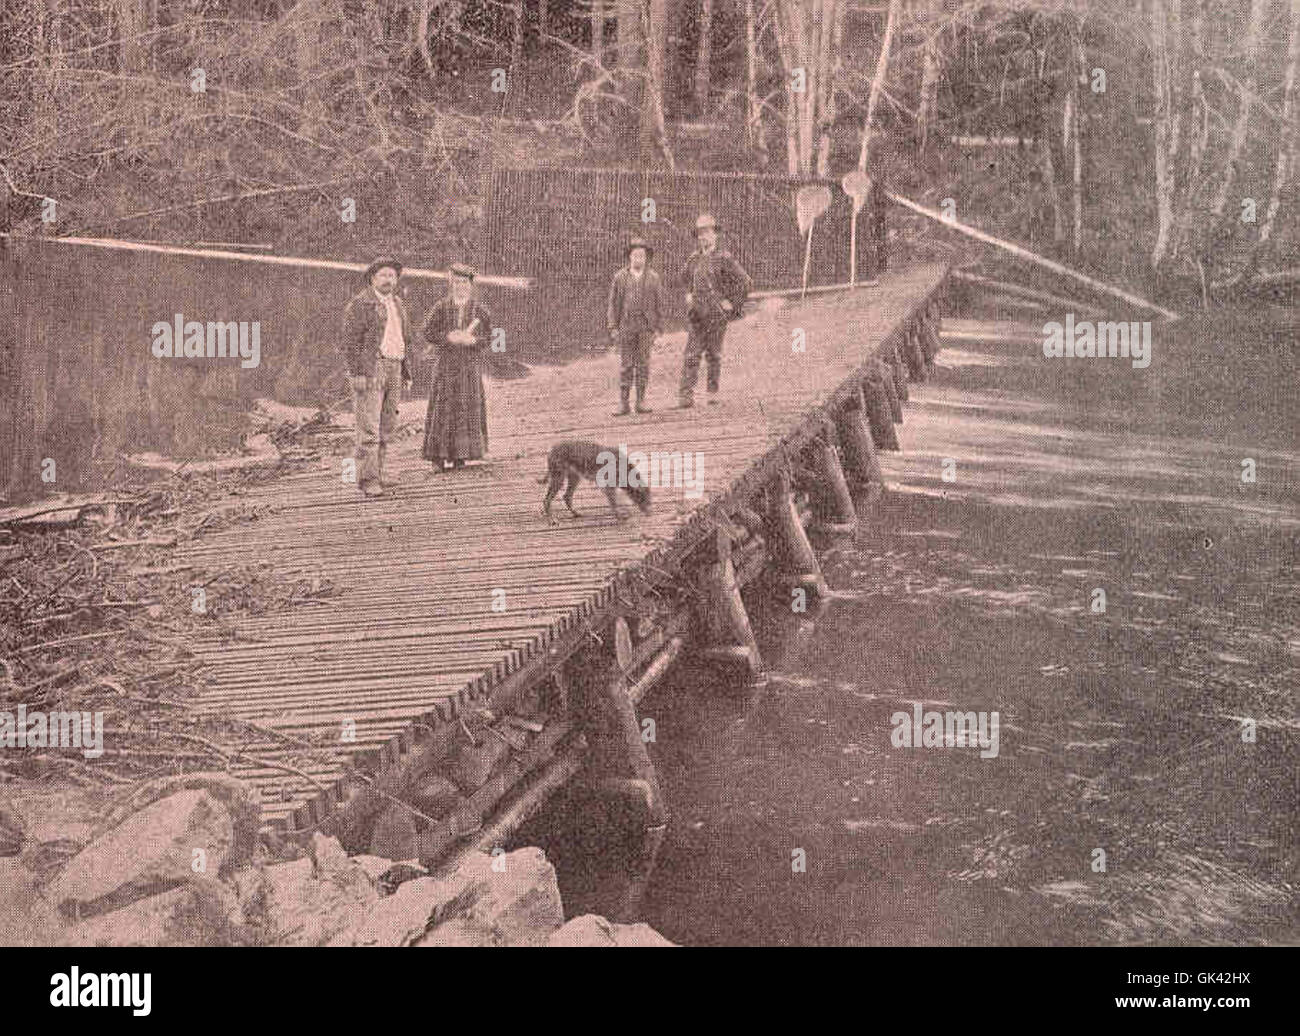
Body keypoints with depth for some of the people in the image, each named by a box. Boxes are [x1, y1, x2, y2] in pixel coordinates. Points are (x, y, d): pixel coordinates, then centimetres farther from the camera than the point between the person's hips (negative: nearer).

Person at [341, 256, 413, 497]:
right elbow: (350, 340, -10)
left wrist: (406, 374, 17)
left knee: (386, 427, 6)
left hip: (393, 369, 7)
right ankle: (368, 480, -12)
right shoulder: (360, 304, -4)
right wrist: (356, 373, -17)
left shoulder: (398, 305, 18)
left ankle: (376, 475, 12)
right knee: (369, 427, -10)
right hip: (369, 370, -7)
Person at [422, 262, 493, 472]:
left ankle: (461, 456, 6)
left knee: (468, 410, 0)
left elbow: (487, 336, 4)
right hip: (445, 365, -1)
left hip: (470, 367, 1)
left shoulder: (480, 311, 7)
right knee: (442, 409, -5)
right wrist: (449, 337, -16)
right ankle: (438, 456, -3)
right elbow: (428, 333, -1)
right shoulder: (440, 308, 4)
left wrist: (471, 340, -15)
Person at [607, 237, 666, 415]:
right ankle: (623, 403, 1)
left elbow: (659, 304, 6)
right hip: (626, 326, -1)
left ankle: (641, 402, 9)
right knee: (625, 364, -1)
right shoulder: (620, 277, 2)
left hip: (646, 327, 1)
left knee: (643, 364, 3)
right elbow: (614, 303, 3)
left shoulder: (653, 278, 4)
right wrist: (613, 328, -2)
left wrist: (658, 328, 0)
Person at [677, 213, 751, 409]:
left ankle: (713, 392, 14)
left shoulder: (724, 258, -4)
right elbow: (687, 279, 32)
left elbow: (744, 281, -5)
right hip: (696, 314, 4)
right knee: (691, 355, -4)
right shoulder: (694, 258, 12)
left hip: (716, 314, -4)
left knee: (714, 354, 4)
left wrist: (732, 304, -5)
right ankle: (686, 395, -8)